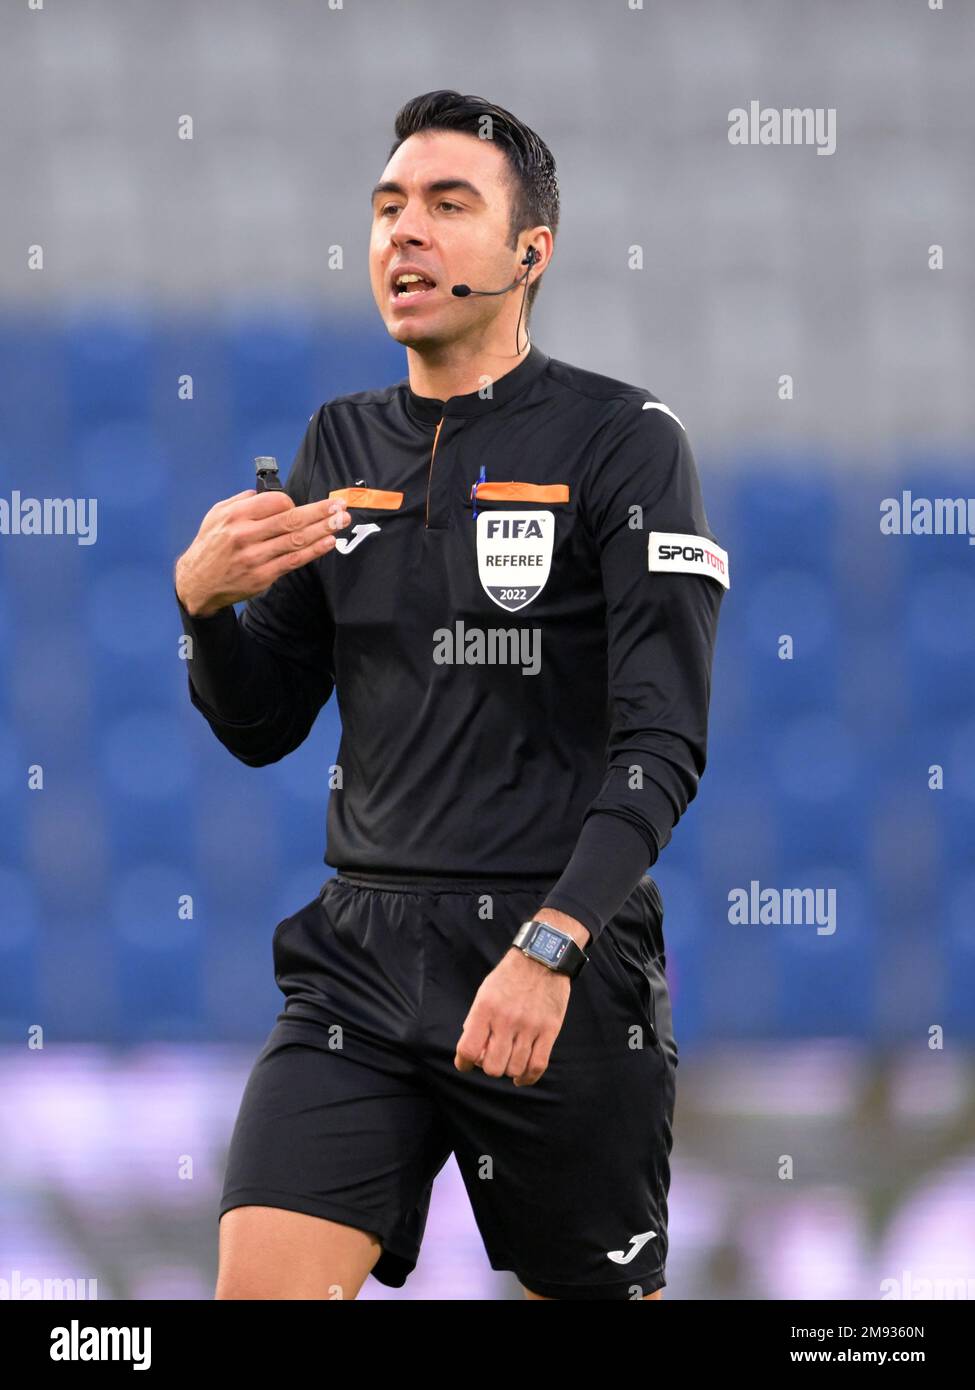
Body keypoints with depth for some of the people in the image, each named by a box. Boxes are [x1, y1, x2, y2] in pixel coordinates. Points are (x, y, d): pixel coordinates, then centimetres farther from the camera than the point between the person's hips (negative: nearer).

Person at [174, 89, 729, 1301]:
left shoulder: (621, 440, -3)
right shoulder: (341, 446, 12)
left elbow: (664, 743, -11)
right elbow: (263, 729, 14)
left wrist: (548, 946, -23)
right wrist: (203, 603, -8)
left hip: (567, 964, -4)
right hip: (362, 958, 4)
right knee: (260, 1286, -13)